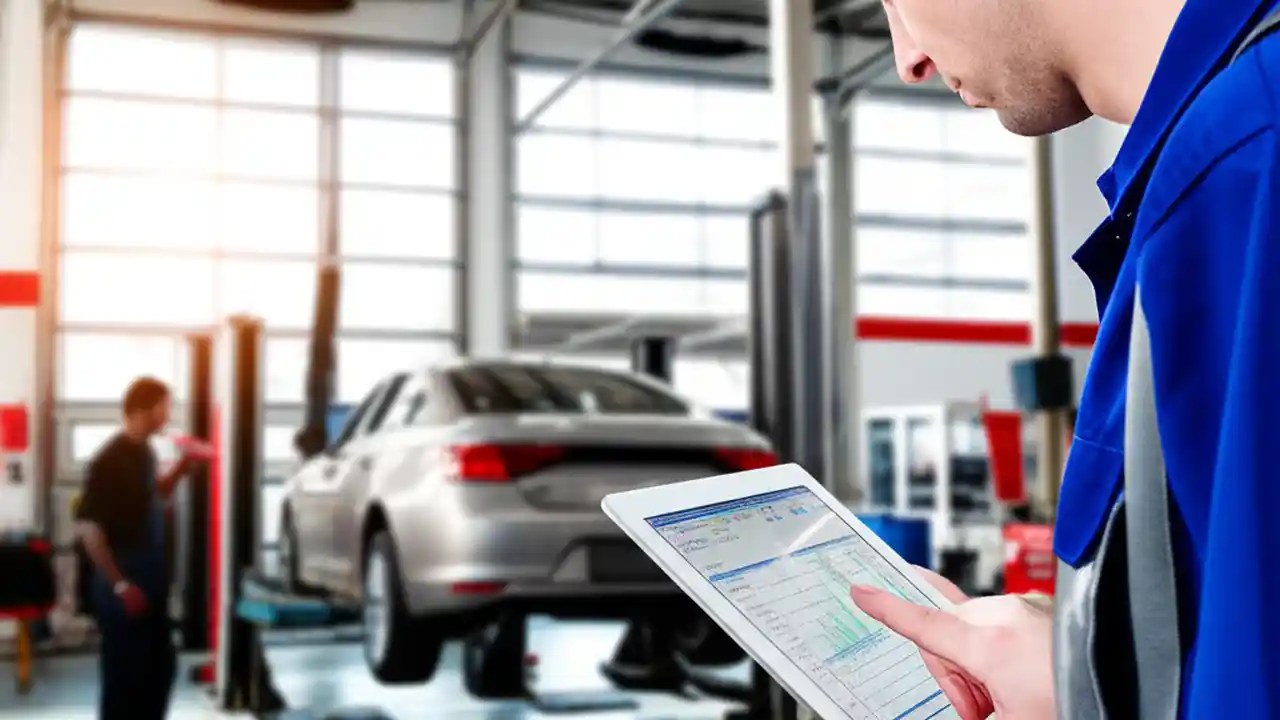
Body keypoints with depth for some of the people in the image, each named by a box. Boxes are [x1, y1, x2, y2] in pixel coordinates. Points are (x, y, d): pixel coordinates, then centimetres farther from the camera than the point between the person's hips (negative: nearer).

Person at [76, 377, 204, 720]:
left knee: (160, 664, 16)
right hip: (125, 584, -9)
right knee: (125, 671, 1)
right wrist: (120, 584, -20)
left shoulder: (144, 452, 7)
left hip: (151, 578, 9)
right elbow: (87, 528, -20)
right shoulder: (110, 460, -18)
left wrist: (184, 465, 8)